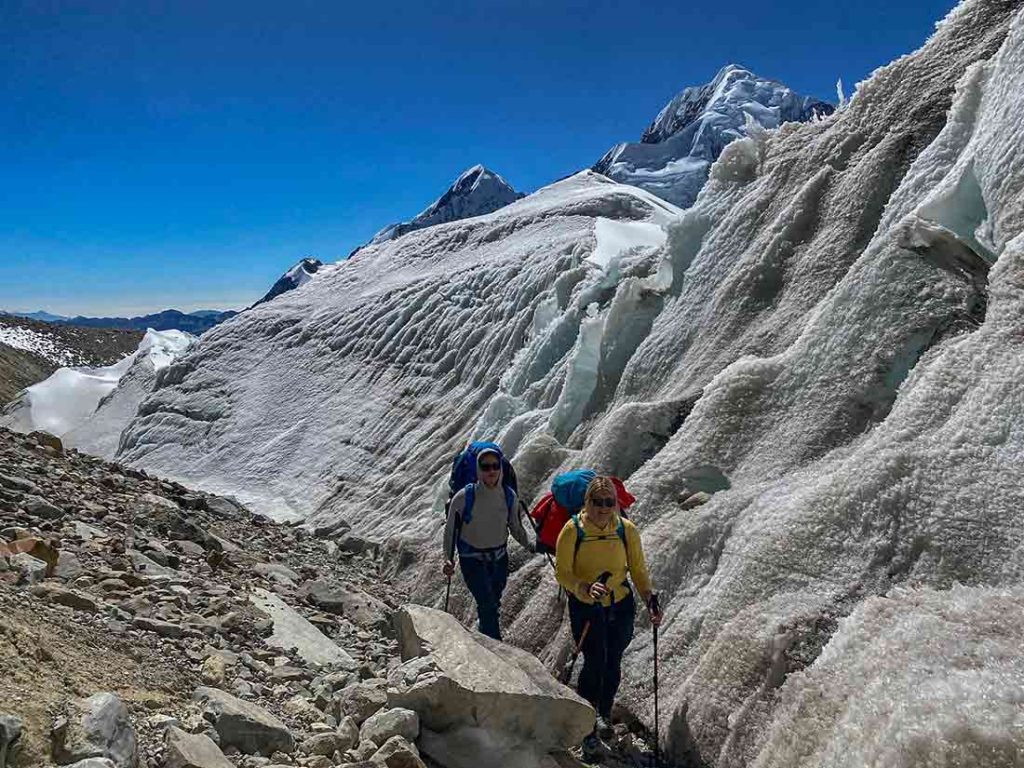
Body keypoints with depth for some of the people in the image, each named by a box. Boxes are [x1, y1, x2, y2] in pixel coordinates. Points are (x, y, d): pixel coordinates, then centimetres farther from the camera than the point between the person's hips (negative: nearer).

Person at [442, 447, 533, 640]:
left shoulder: (509, 496, -9)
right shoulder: (464, 498, -20)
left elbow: (515, 527, 7)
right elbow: (450, 530, -9)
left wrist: (529, 545, -4)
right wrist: (448, 558, -17)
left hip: (499, 557, 4)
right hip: (472, 559, -4)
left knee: (493, 602, 19)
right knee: (487, 605, -16)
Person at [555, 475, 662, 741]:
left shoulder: (627, 530, -8)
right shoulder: (573, 530, -14)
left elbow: (638, 570, 2)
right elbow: (562, 572, -12)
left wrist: (649, 602, -10)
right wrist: (586, 588, -30)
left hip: (620, 605, 3)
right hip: (584, 607, -2)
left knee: (613, 663, 8)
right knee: (595, 661, -12)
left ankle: (604, 714, 33)